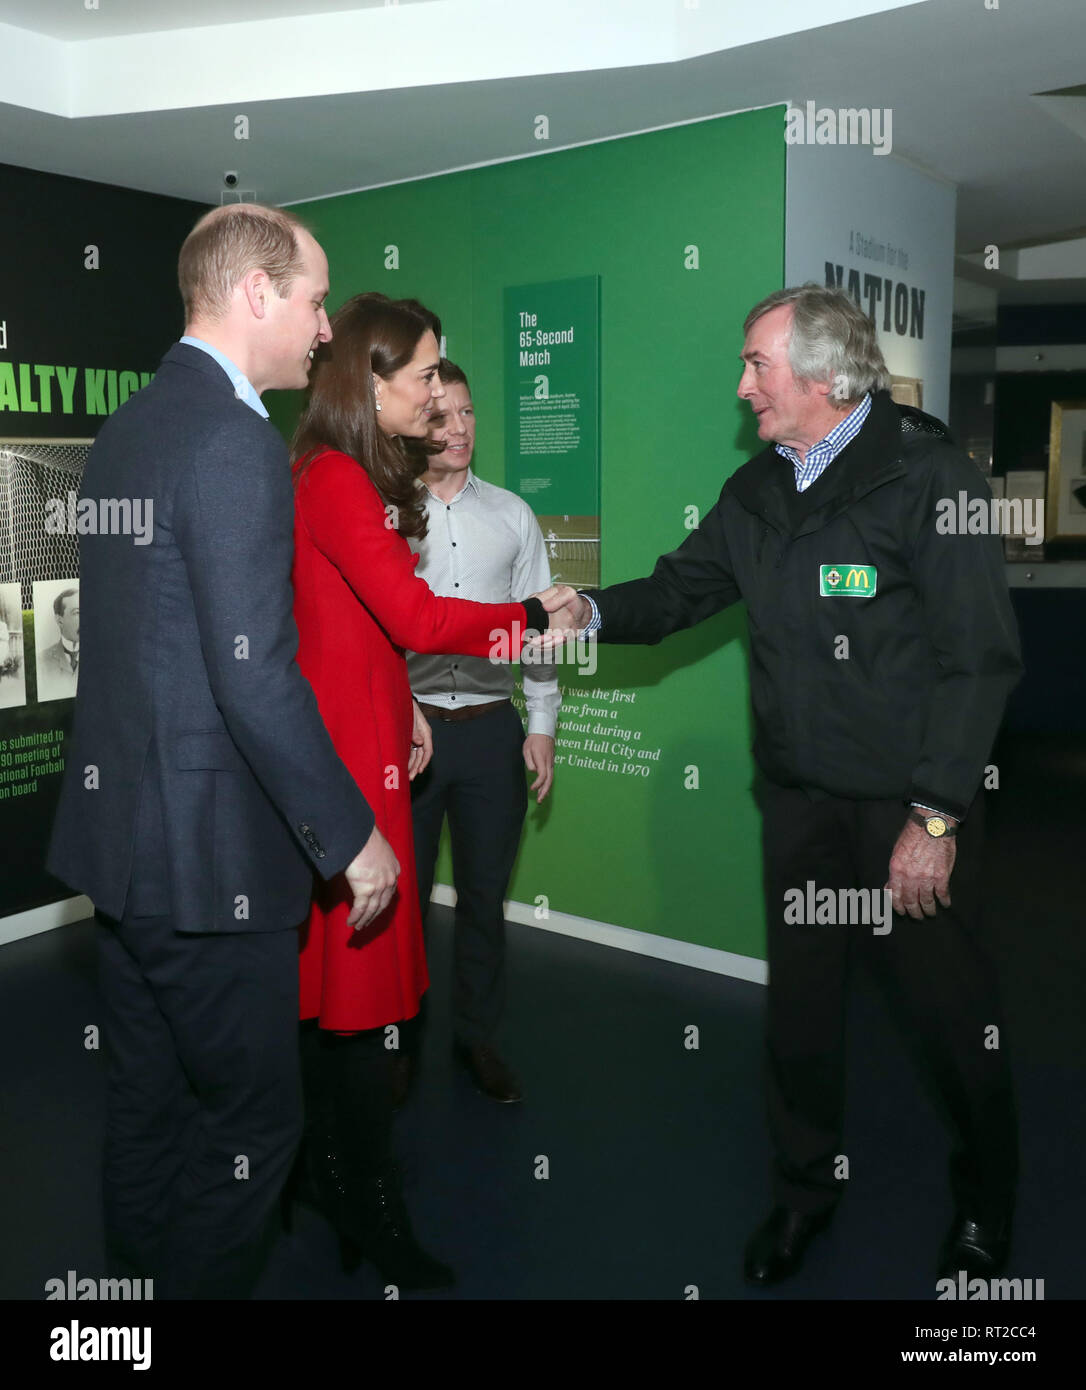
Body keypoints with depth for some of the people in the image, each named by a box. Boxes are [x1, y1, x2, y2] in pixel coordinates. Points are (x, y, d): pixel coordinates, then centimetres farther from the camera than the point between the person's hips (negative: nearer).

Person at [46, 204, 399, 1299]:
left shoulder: (127, 427, 11)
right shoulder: (237, 442, -19)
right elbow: (254, 677, -24)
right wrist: (350, 838, -15)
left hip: (119, 829, 10)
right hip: (207, 850, -9)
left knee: (147, 1105, 21)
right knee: (250, 1123, 7)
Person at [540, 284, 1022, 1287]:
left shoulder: (926, 474, -13)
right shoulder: (759, 490, 8)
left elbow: (981, 658, -15)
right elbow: (683, 586, 14)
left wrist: (935, 817, -17)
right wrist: (595, 611, -7)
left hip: (912, 804, -5)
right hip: (800, 797, 5)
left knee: (951, 1015, 8)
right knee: (798, 1006, 14)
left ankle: (985, 1207, 35)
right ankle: (804, 1188, 37)